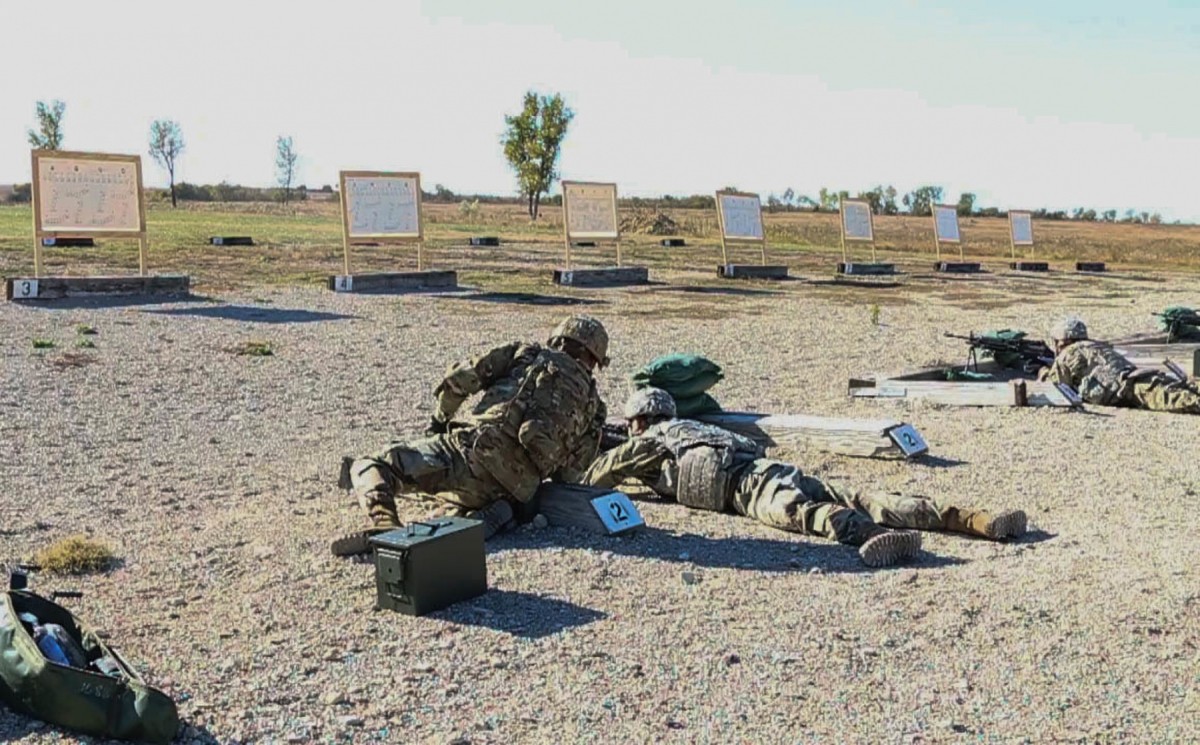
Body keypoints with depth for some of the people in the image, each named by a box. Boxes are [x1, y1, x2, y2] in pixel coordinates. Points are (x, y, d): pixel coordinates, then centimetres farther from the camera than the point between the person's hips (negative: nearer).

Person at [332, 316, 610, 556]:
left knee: (369, 467, 5)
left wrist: (440, 420, 24)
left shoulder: (529, 355, 16)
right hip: (514, 490, 3)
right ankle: (488, 519, -4)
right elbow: (568, 474, 19)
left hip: (471, 449, -3)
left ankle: (385, 526, -24)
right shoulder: (592, 403, 22)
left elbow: (461, 378, 9)